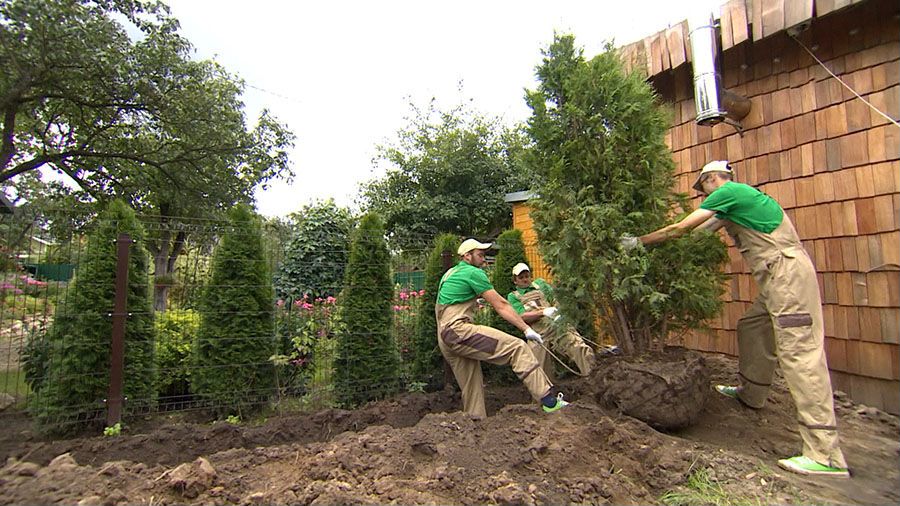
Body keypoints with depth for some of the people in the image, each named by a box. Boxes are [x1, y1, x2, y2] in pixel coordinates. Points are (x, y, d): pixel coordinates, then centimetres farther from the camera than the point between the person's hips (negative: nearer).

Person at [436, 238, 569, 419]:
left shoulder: (449, 273, 23)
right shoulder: (474, 273, -4)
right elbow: (501, 305, -6)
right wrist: (527, 329, -4)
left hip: (444, 339, 10)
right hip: (458, 330, -10)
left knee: (472, 387, 14)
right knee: (517, 347, -14)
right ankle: (548, 400, -18)